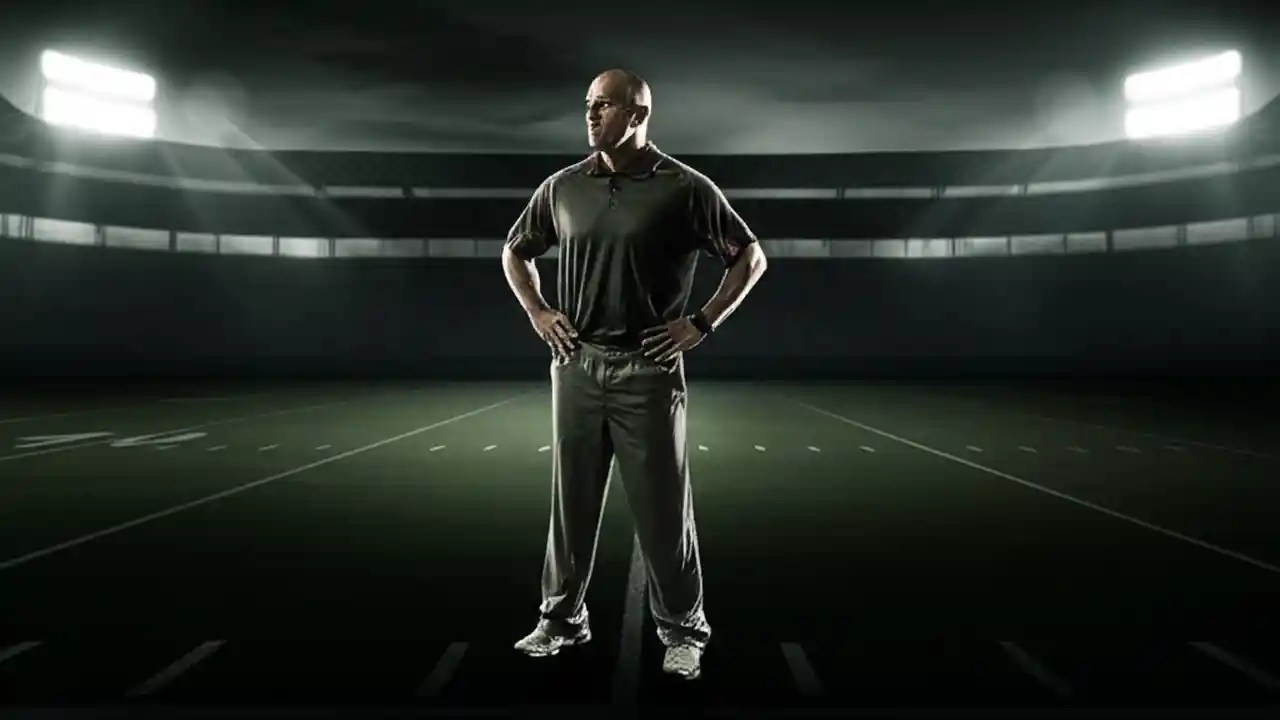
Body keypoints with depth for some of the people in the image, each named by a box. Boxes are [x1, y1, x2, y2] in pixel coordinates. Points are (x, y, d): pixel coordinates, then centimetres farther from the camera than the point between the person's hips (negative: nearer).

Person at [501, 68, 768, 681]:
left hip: (649, 368, -3)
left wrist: (702, 324, -6)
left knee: (662, 505, 3)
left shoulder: (685, 189, -6)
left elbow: (750, 257, 0)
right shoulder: (562, 187, 6)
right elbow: (515, 252, 21)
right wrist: (537, 313, 7)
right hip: (577, 364, 4)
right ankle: (562, 617, 27)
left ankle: (682, 630, 19)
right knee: (571, 499, 12)